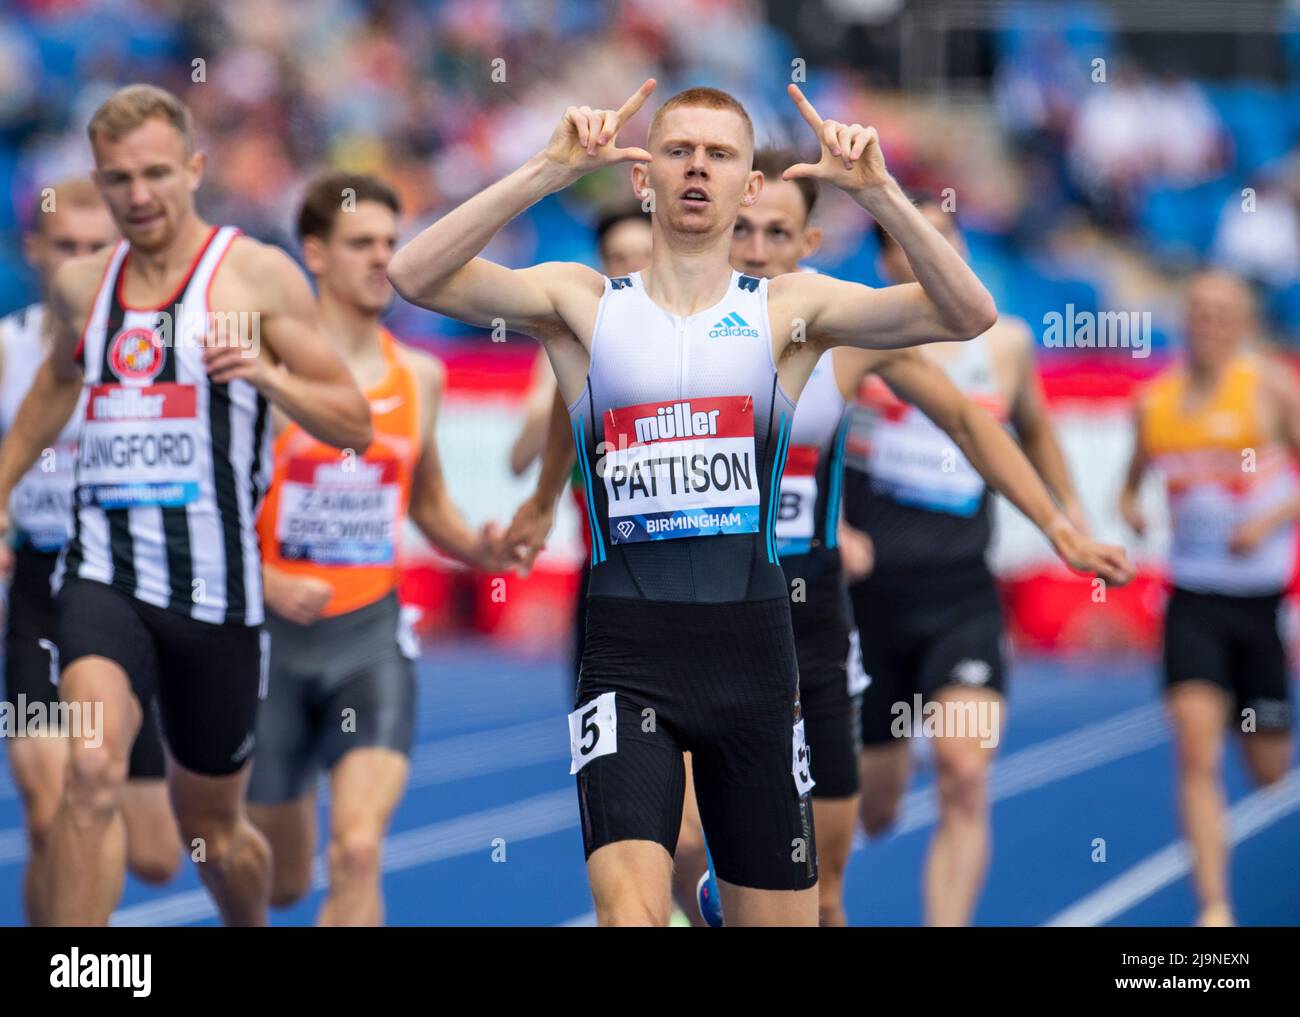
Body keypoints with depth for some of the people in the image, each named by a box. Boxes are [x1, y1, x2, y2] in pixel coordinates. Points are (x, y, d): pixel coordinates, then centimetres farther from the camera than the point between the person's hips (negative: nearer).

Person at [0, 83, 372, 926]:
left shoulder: (257, 276, -3)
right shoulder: (81, 287, 9)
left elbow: (356, 425, -3)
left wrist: (269, 375, -19)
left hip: (215, 586, -1)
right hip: (104, 572, 2)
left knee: (212, 827, 14)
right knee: (92, 770, -26)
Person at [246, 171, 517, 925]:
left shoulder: (420, 375, 7)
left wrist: (479, 549, 1)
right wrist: (266, 581, -21)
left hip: (373, 635, 2)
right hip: (276, 634, -2)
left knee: (359, 851, -20)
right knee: (281, 881, 11)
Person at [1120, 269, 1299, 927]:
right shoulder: (1155, 401, 5)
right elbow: (1133, 481, 19)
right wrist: (1129, 509, -2)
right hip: (1193, 598, 1)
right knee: (1196, 750, -16)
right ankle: (1214, 908, -17)